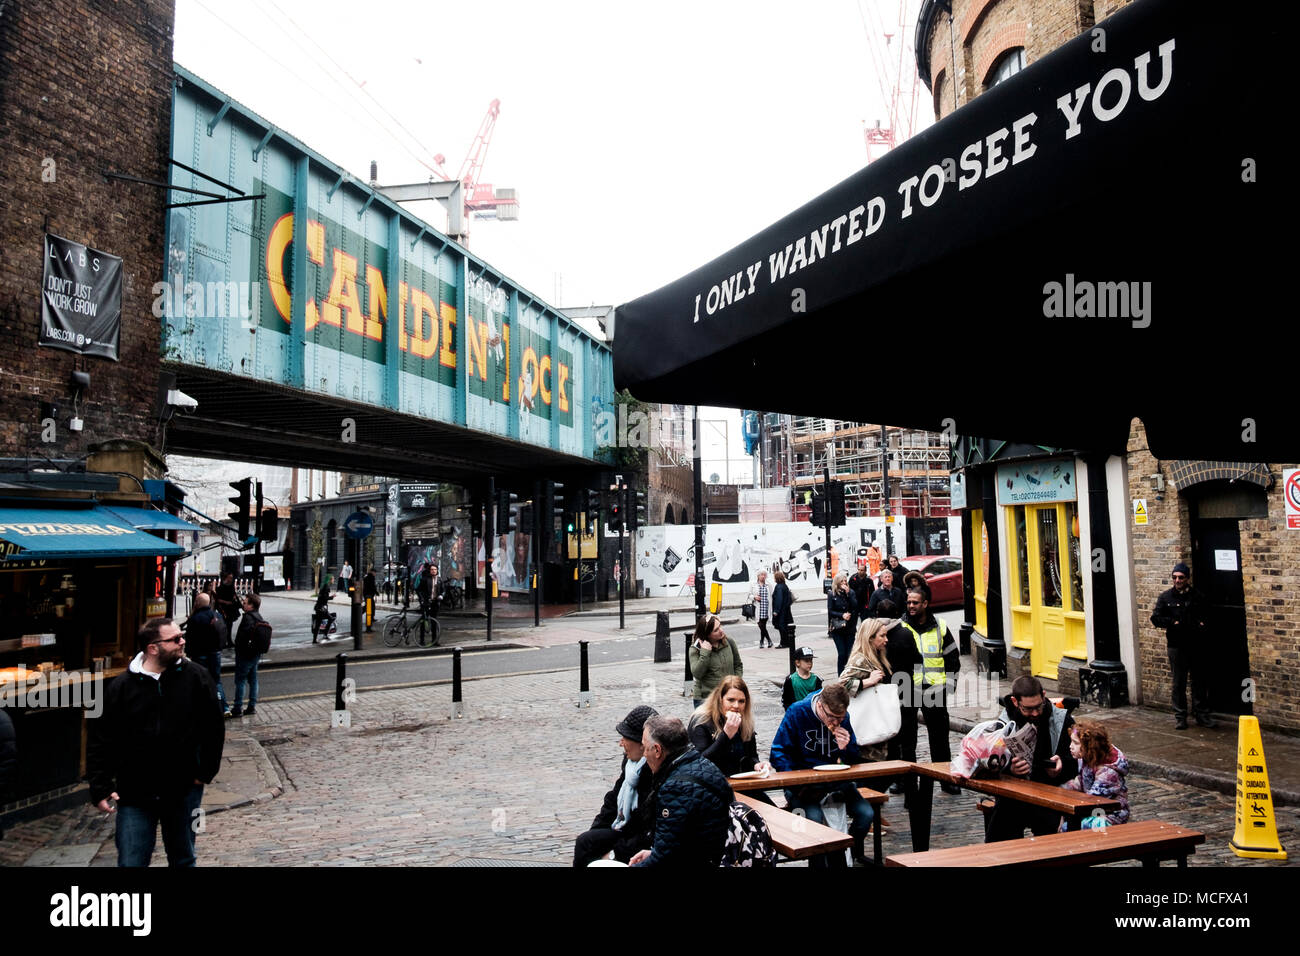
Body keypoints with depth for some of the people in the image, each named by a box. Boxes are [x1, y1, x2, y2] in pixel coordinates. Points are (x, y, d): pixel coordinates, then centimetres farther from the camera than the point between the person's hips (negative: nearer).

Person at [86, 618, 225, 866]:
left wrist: (206, 772, -1)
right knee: (131, 862, 3)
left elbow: (214, 728, 1)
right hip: (135, 796, -1)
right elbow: (100, 741, -1)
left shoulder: (196, 677, -5)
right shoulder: (120, 687, -5)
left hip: (184, 792, 1)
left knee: (183, 859, 16)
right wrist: (100, 789, -7)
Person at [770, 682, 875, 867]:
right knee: (814, 817, -32)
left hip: (836, 781, 4)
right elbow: (779, 754, -11)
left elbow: (855, 760, 9)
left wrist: (846, 748, -15)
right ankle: (818, 861, -7)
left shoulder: (843, 718, 0)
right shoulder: (797, 712, -13)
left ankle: (853, 854, 13)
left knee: (866, 813, -15)